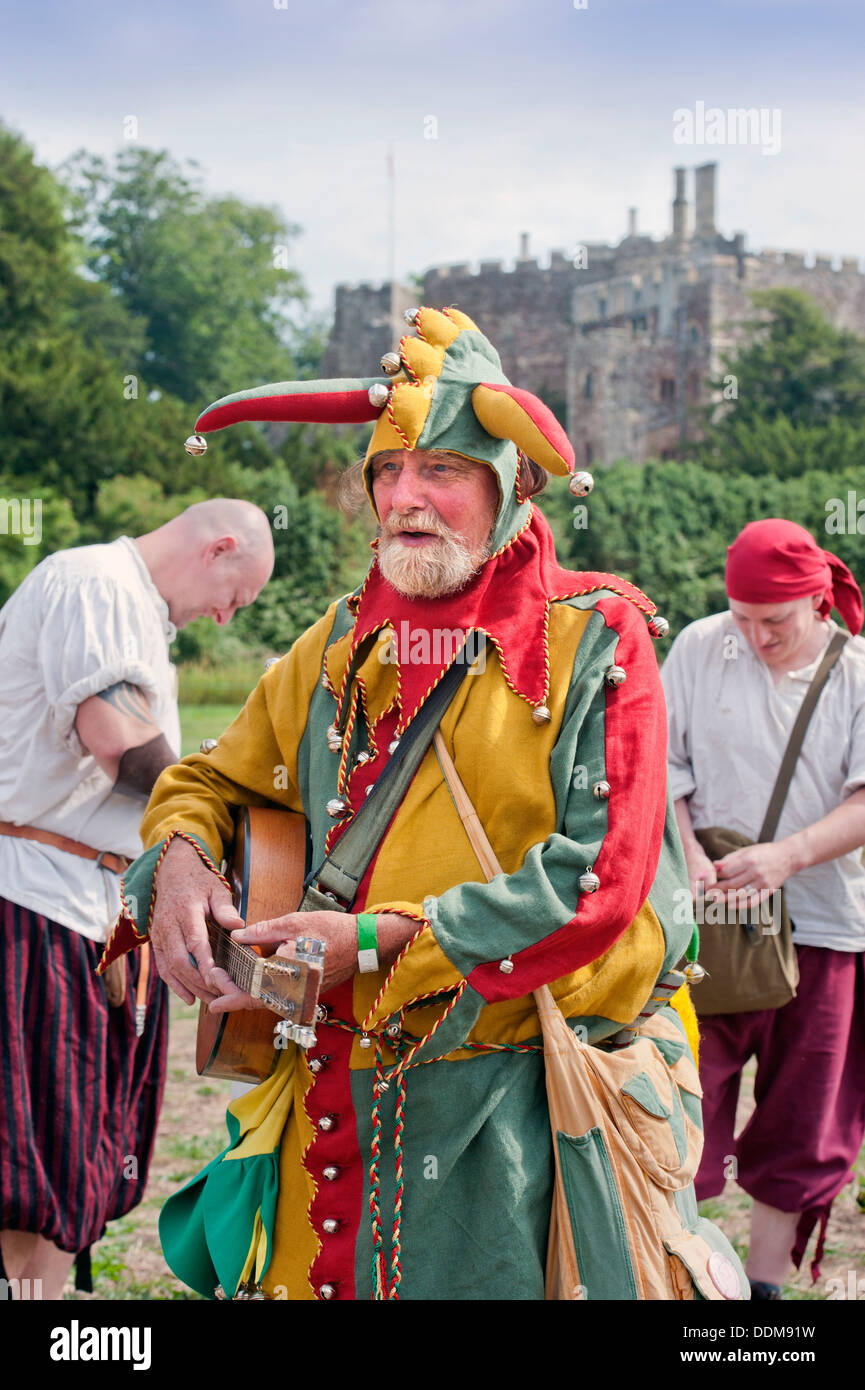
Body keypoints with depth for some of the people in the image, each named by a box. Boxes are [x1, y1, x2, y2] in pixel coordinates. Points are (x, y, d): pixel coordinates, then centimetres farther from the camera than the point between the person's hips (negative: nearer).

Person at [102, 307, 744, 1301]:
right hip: (335, 1099, 5)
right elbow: (214, 781, 20)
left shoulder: (594, 644, -7)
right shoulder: (342, 644, 9)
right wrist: (178, 856, -4)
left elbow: (598, 883, -15)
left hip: (513, 1106, -4)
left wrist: (377, 941, -17)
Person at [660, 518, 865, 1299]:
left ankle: (766, 1279, 23)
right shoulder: (699, 649, -1)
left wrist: (789, 855, -26)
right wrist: (686, 853, -15)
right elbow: (658, 766, 1)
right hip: (707, 917, -1)